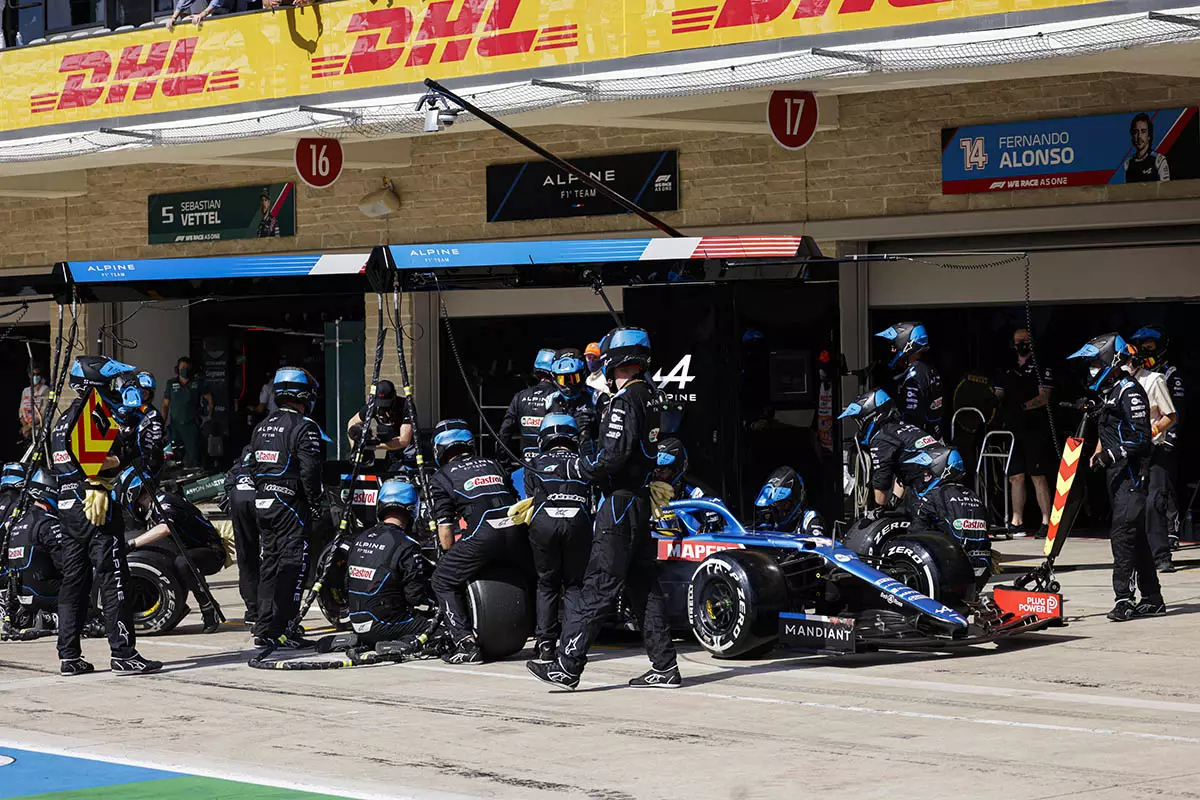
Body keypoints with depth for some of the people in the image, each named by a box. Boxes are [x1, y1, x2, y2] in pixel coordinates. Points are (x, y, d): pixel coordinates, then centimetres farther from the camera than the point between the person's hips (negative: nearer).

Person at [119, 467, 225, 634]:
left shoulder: (163, 502, -22)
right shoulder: (150, 509, 9)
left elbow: (165, 528, -43)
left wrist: (131, 543, -42)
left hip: (212, 552, -10)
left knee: (182, 562, -38)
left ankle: (209, 611, -26)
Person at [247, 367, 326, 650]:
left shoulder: (262, 427, 14)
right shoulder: (304, 427, -11)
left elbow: (253, 466, 16)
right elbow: (309, 470, -17)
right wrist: (315, 502, -7)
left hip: (263, 503, 8)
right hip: (292, 506, -8)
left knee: (269, 564, 13)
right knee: (292, 564, -6)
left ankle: (263, 629, 14)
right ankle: (279, 630, -10)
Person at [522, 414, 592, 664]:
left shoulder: (535, 465, 23)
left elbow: (531, 501, 19)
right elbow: (594, 501, 19)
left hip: (544, 521, 0)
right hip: (578, 521, 0)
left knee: (547, 584, 13)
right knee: (574, 584, 13)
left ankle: (545, 641, 7)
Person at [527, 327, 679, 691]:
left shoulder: (625, 401, -16)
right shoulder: (653, 396, 11)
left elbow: (612, 457, -23)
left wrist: (580, 467, -6)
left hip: (619, 502, -9)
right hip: (642, 500, 9)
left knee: (598, 587, -8)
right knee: (643, 586, 12)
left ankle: (567, 667, -6)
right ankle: (665, 667, 13)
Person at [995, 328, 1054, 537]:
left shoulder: (1041, 368, -1)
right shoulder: (1010, 371, 20)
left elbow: (1044, 398, -10)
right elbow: (1000, 395, 21)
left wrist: (1024, 406, -24)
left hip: (1035, 431, -7)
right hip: (1014, 429, 7)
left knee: (1037, 476, -9)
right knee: (1015, 476, 8)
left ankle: (1046, 520, -7)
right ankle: (1017, 520, 14)